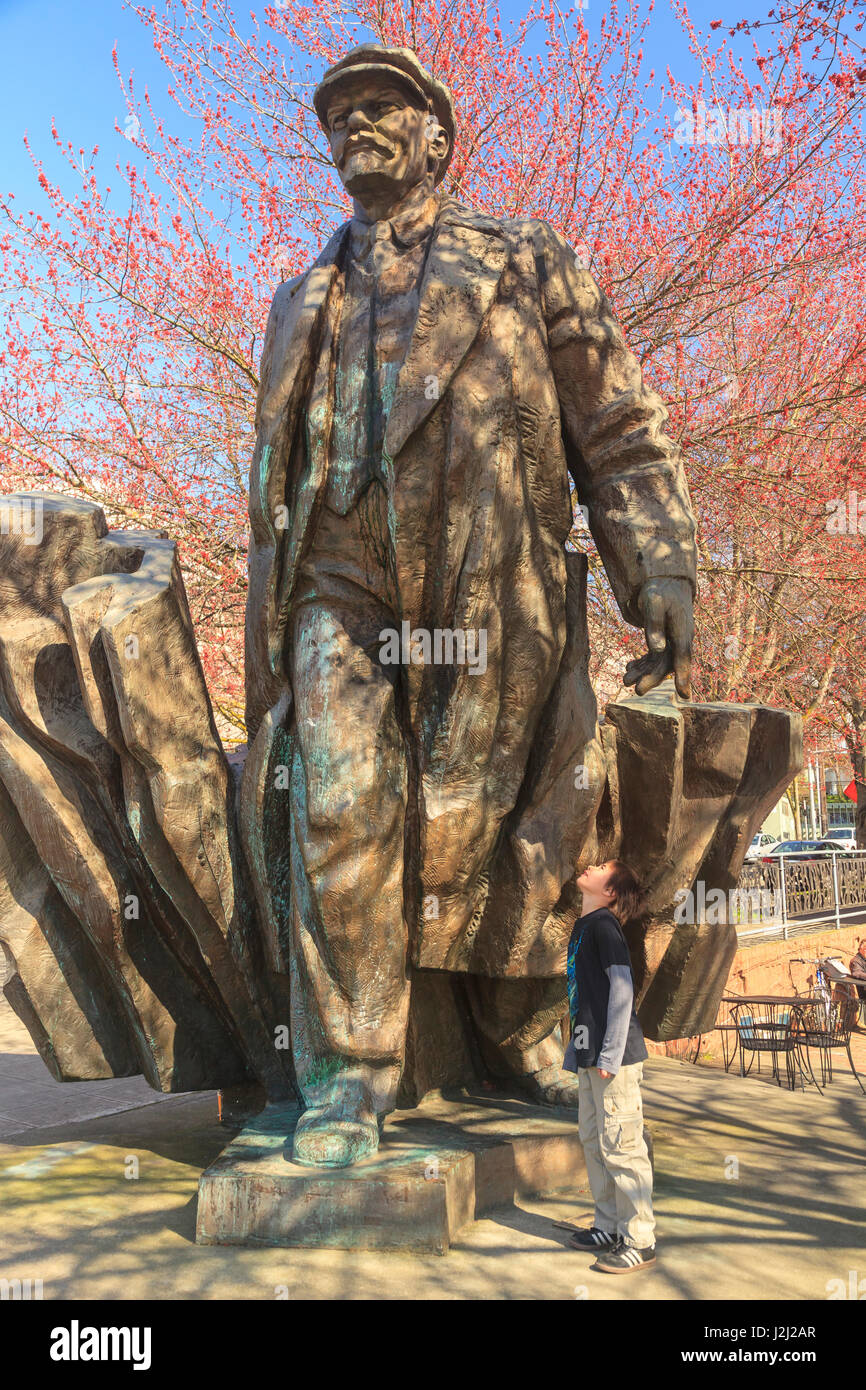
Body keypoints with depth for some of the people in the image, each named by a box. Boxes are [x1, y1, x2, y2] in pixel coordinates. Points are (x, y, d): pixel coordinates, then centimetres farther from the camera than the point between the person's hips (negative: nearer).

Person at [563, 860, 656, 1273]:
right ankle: (609, 1227, 27)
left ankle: (639, 1242, 3)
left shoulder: (604, 924, -12)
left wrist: (610, 1056, -19)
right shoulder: (584, 926, 16)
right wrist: (576, 1052, 20)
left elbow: (622, 990, -17)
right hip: (590, 1057, 9)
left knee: (621, 1147, -4)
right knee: (593, 1141, 15)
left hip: (614, 1057, -9)